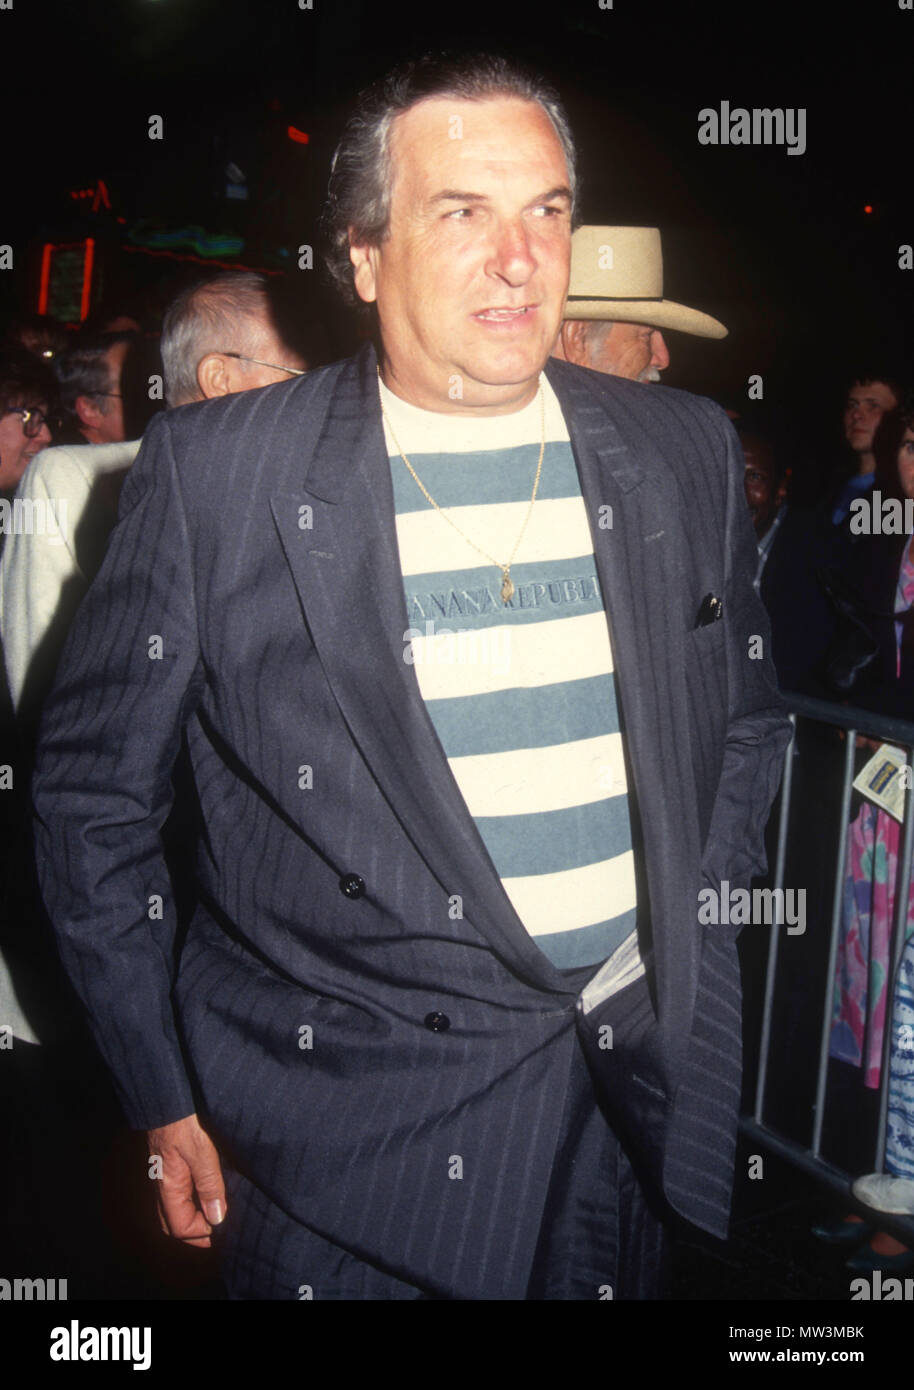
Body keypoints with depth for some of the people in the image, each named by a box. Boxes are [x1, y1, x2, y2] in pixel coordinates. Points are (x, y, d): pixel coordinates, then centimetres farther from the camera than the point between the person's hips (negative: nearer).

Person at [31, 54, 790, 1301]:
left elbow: (747, 724, 13)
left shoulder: (684, 454, 1)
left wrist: (695, 973, 6)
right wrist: (161, 1099, -2)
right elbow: (92, 788, -3)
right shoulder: (213, 474, -9)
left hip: (632, 1100, 4)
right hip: (341, 1134, -3)